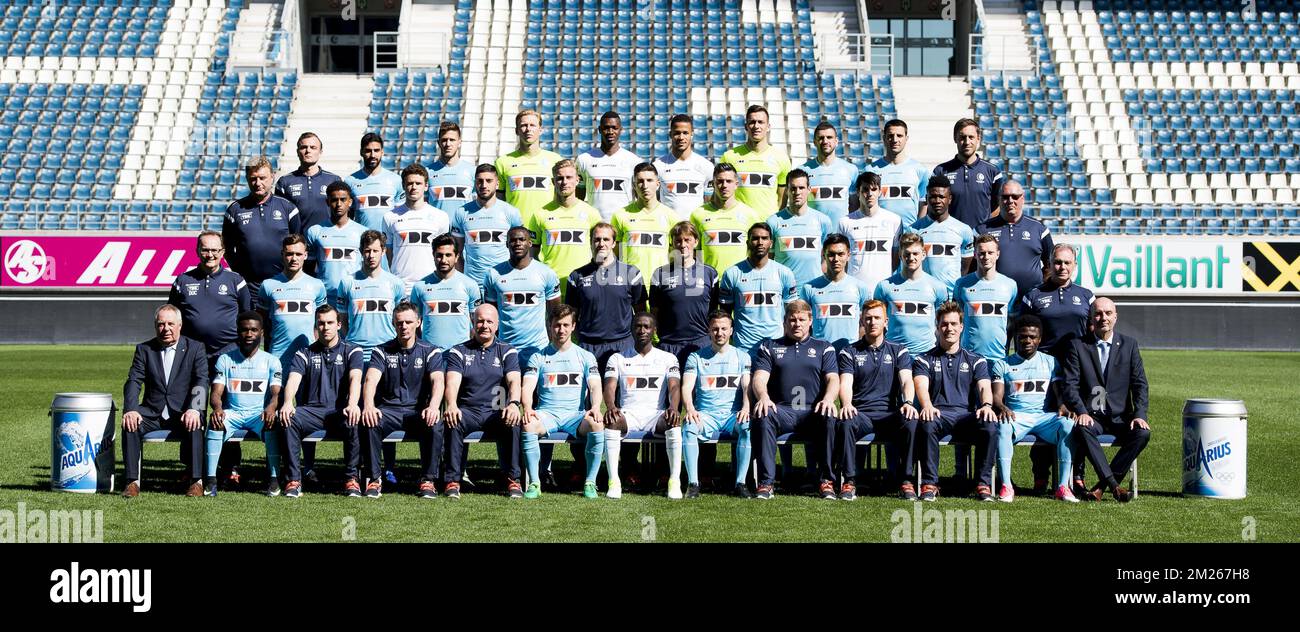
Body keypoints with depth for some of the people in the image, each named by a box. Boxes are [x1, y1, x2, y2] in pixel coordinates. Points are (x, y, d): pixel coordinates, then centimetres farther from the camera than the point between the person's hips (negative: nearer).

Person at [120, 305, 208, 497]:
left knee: (194, 425, -33)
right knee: (130, 425, -26)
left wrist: (193, 409, -27)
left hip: (182, 412, -2)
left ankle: (196, 481, -25)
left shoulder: (195, 348, 3)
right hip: (152, 413, 2)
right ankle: (132, 481, -22)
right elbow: (133, 382, -2)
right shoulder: (144, 349, 8)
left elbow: (201, 381, -8)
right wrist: (130, 410, -22)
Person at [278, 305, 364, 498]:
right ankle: (293, 480, -26)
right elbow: (293, 379, -3)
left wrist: (353, 404, -30)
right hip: (311, 410, 1)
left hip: (340, 411, -1)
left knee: (353, 421, -36)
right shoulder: (304, 354, 15)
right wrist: (288, 402, -27)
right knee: (288, 419, -30)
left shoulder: (352, 351, 11)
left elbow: (355, 378, -8)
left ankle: (351, 478, -23)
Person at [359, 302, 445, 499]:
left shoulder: (430, 351, 7)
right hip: (388, 410, 1)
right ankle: (374, 479, -22)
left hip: (418, 411, -1)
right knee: (369, 422, -32)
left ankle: (428, 480, -22)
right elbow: (371, 379, -9)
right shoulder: (382, 351, 9)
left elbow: (437, 381, -11)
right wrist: (368, 405, -31)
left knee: (435, 424, -34)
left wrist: (433, 407, -33)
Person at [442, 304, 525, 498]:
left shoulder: (507, 352, 12)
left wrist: (514, 403, -28)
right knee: (452, 421, -34)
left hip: (496, 413, 0)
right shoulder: (459, 352, 11)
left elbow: (514, 381, -5)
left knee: (513, 422, -33)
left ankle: (512, 479, -21)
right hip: (467, 411, 0)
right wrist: (451, 406, -28)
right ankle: (453, 479, -26)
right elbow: (452, 382, -6)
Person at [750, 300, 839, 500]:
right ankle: (765, 483, -35)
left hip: (812, 412, 0)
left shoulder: (823, 348, 21)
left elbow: (833, 379, 7)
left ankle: (826, 481, -25)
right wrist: (763, 397, -18)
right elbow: (759, 377, 6)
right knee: (763, 415, -34)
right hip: (782, 410, 0)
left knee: (829, 418, -34)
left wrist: (828, 399, -16)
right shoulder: (769, 347, 20)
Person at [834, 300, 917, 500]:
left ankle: (905, 480, -21)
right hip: (860, 413, -1)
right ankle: (849, 481, -26)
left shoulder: (898, 351, 16)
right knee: (845, 423, -36)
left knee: (911, 422, -32)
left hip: (889, 413, 1)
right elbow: (845, 383, -2)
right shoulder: (849, 353, 13)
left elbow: (906, 380, 1)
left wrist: (908, 402, -23)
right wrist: (846, 404, -26)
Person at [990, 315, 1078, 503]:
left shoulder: (1050, 362, 18)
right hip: (1015, 416, -1)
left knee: (1068, 424, -31)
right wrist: (1001, 408, -23)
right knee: (1002, 426, -37)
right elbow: (996, 397, 3)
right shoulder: (1003, 364, 14)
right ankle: (1006, 487, -39)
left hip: (1045, 416, 1)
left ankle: (1063, 486, -31)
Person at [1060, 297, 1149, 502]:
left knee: (1142, 433, -28)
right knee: (1082, 430, -35)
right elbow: (1069, 385, -3)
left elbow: (1140, 384, 6)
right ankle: (1113, 484, -35)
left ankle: (1101, 486, -23)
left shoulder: (1129, 345, 11)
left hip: (1121, 417, 2)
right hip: (1091, 417, -2)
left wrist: (1140, 415, -11)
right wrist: (1081, 412, -20)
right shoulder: (1077, 345, 5)